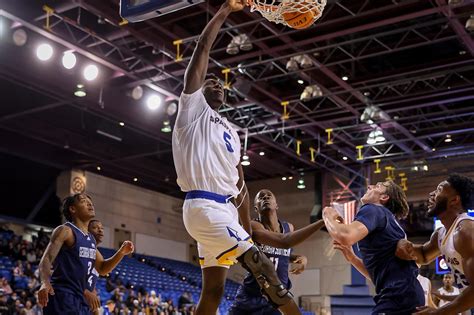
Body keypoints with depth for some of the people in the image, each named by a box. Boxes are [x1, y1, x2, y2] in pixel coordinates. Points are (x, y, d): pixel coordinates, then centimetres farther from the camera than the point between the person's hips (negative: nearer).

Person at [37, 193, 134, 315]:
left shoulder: (91, 239, 18)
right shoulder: (65, 231, -7)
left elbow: (102, 268, 25)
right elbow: (46, 260, -17)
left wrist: (121, 253, 8)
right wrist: (45, 283, -37)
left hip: (80, 299, 9)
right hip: (61, 296, -9)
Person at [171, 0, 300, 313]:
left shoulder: (232, 132, 26)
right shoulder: (193, 108, 6)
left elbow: (239, 185, 24)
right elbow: (202, 50, -3)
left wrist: (248, 229, 19)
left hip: (225, 210, 8)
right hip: (204, 207, -8)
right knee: (264, 267, -15)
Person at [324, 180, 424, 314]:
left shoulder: (372, 210, -3)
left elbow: (345, 237, -25)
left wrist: (328, 216, -4)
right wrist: (351, 257, 14)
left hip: (398, 296, -10)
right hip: (404, 295, 10)